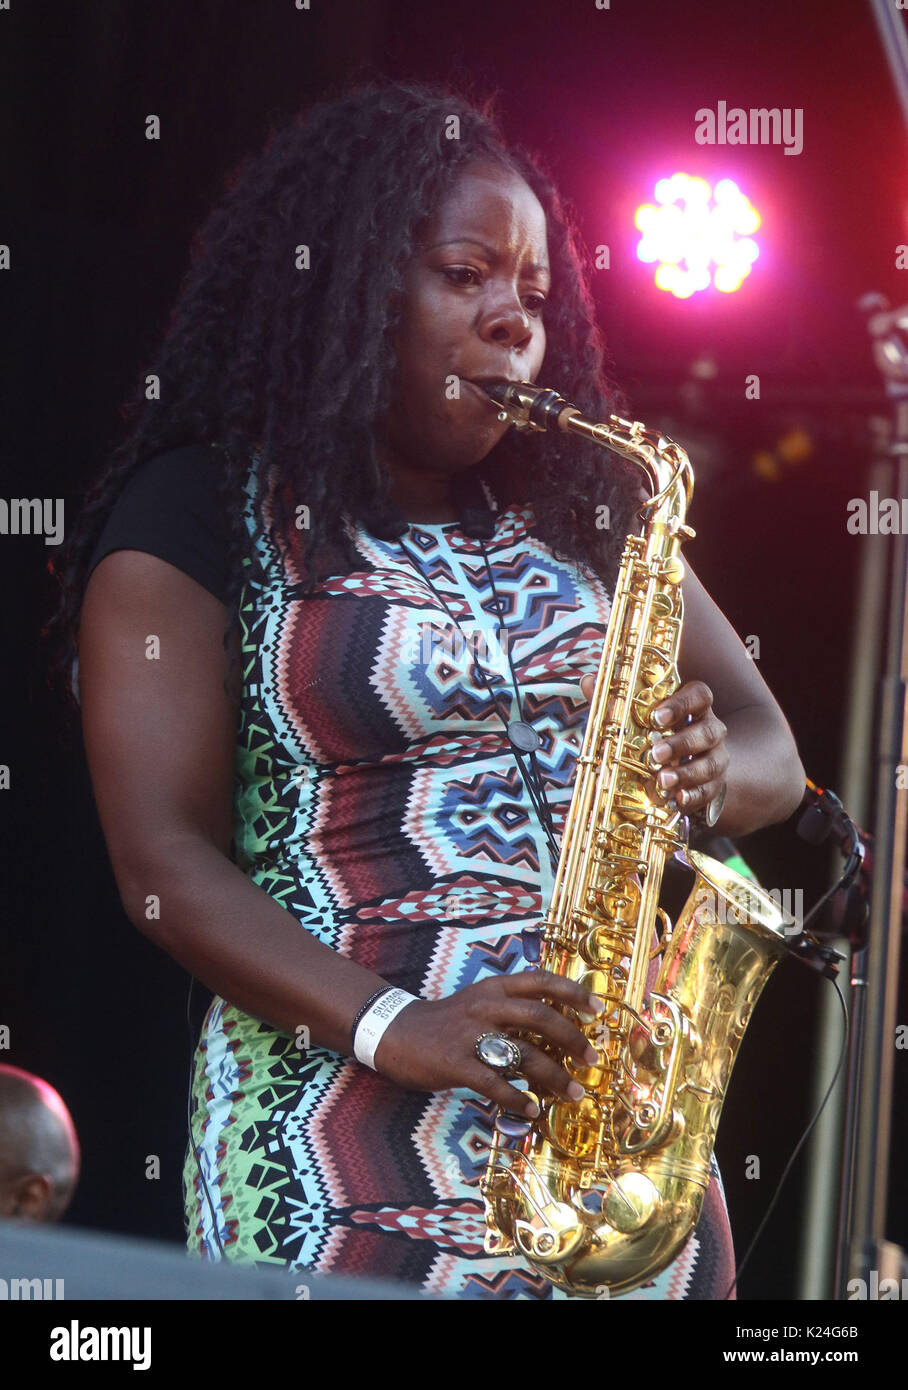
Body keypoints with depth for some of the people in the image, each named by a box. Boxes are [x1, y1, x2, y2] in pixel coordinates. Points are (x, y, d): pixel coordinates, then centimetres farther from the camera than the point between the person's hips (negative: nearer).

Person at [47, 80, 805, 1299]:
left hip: (612, 1111, 5)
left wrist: (706, 773, -7)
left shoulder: (576, 511, 16)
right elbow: (164, 859, -8)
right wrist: (390, 1025, -21)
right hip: (345, 1131, -5)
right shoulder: (203, 515, -1)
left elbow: (771, 751, 17)